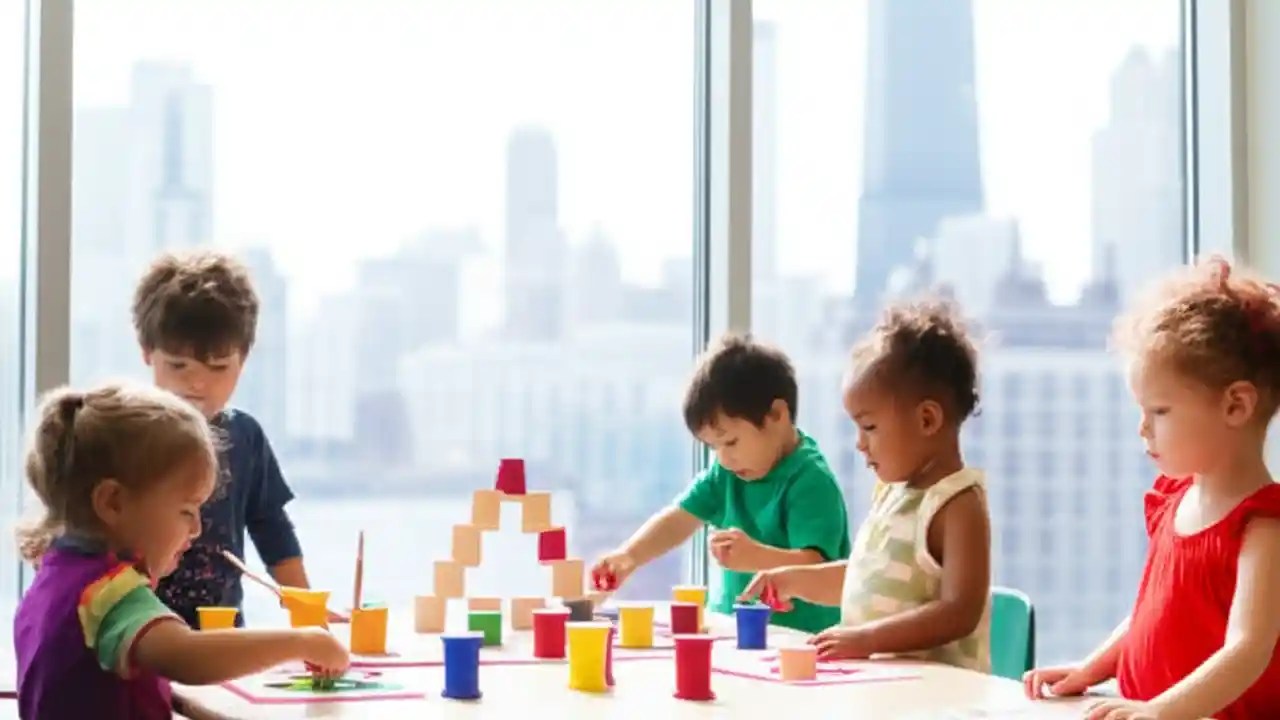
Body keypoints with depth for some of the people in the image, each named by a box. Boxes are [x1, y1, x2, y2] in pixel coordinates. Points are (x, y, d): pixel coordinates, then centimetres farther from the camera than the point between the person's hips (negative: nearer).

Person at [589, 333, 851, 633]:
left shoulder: (811, 481, -13)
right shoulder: (727, 473, 11)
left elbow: (814, 568, -23)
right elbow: (678, 519, 11)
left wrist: (757, 557, -42)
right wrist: (627, 557, -7)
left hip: (799, 642, -8)